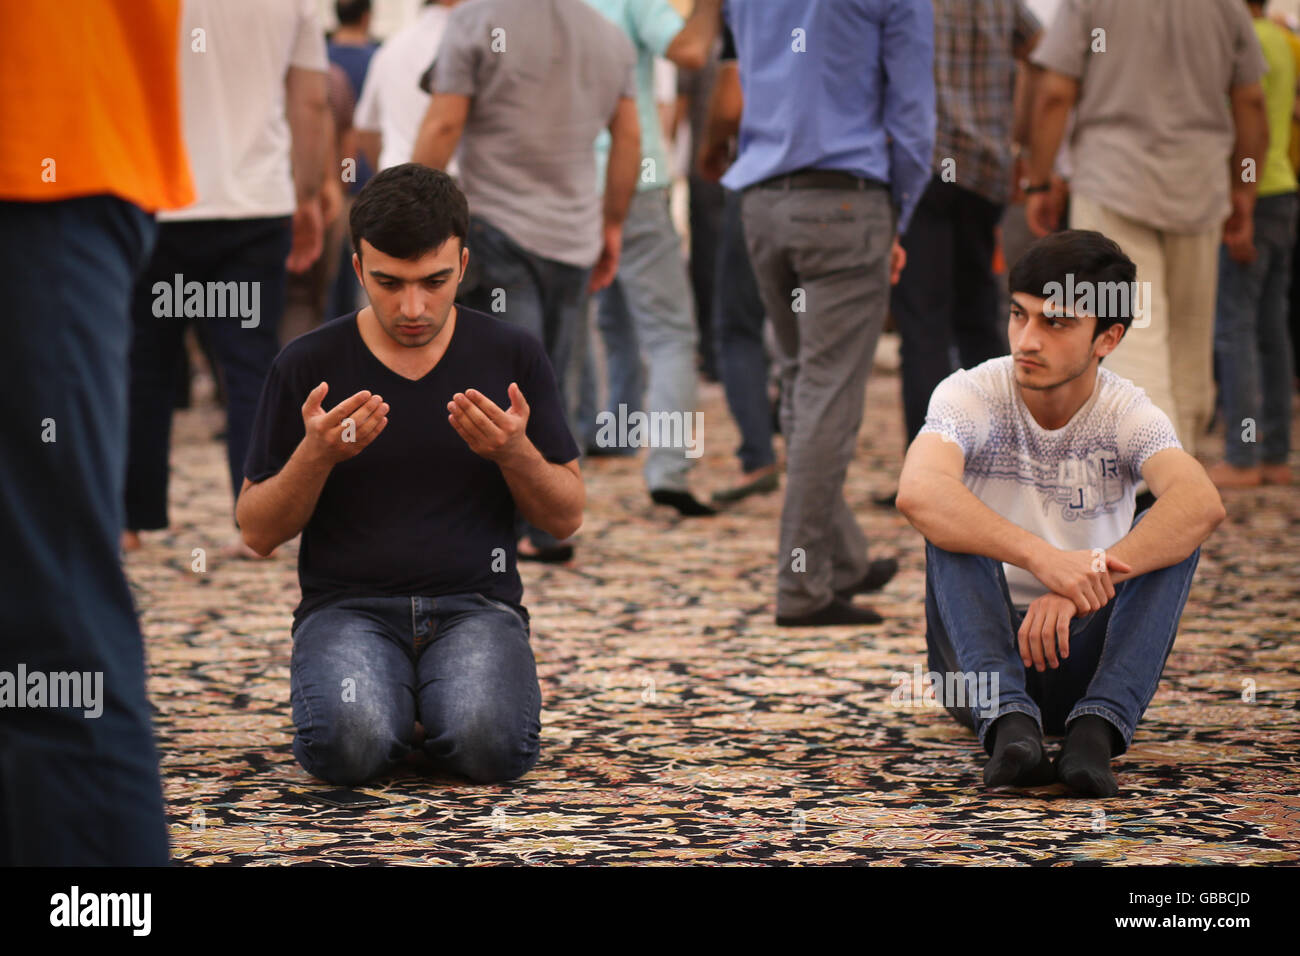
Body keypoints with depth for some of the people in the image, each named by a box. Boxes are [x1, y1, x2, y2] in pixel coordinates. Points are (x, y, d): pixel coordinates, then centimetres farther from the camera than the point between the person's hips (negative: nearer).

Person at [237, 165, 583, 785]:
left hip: (475, 604, 1)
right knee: (349, 745, -32)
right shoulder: (308, 365, 1)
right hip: (349, 607, 0)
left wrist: (514, 452, -14)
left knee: (489, 744, -31)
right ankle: (387, 696, 5)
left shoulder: (511, 356, 4)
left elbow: (566, 517, 7)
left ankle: (446, 703, 6)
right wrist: (317, 455, -16)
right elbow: (258, 533, 3)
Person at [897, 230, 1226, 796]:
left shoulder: (1127, 414, -7)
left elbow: (1203, 503, -30)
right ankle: (1008, 722, -43)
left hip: (1087, 654, 1)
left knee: (1174, 527, -21)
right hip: (981, 652, -1)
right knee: (953, 524, -26)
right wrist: (1043, 558, -48)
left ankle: (1098, 726, -39)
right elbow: (918, 493, -33)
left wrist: (1080, 584, -45)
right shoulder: (971, 395, -10)